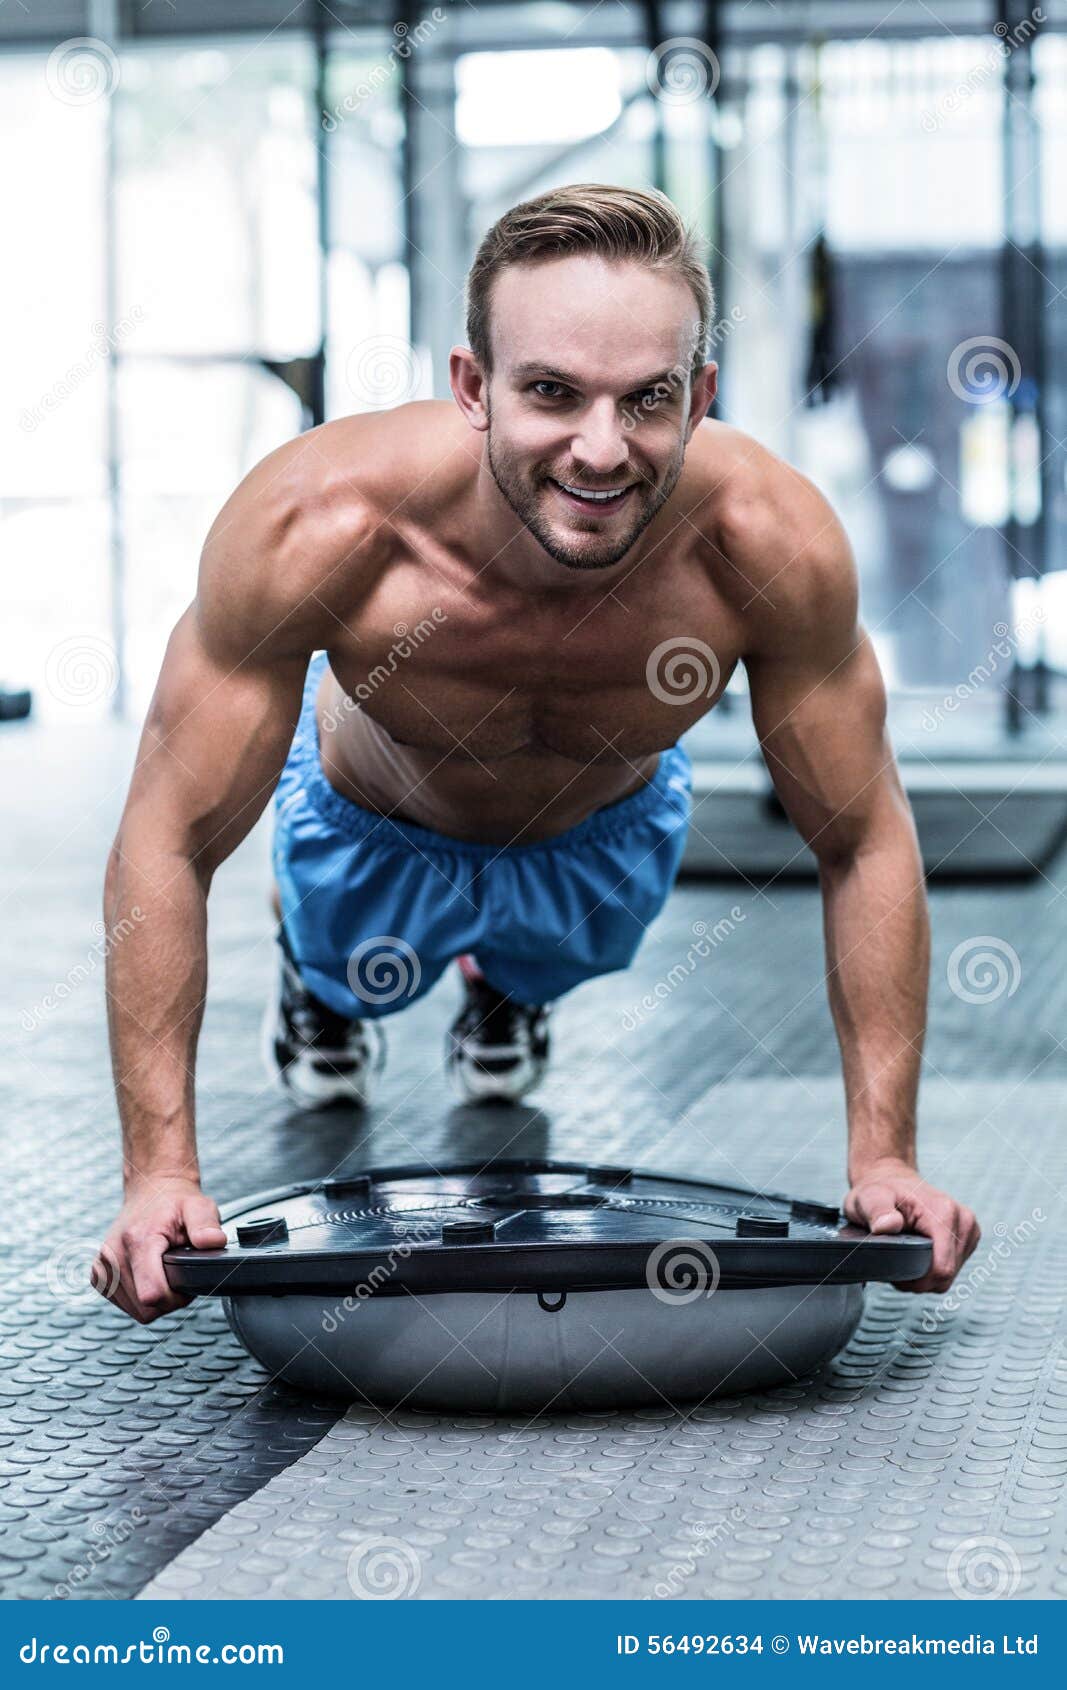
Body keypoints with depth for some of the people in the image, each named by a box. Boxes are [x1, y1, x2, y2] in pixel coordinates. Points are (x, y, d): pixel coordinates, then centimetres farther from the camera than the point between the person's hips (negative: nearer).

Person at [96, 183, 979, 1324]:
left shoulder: (771, 545, -40)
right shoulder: (317, 526, -44)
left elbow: (864, 846, -23)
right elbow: (166, 847, -32)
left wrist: (884, 1155, -27)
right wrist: (160, 1172, -35)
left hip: (610, 839, 1)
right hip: (373, 829, -1)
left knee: (547, 966, 32)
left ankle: (508, 985, 66)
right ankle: (313, 977, 63)